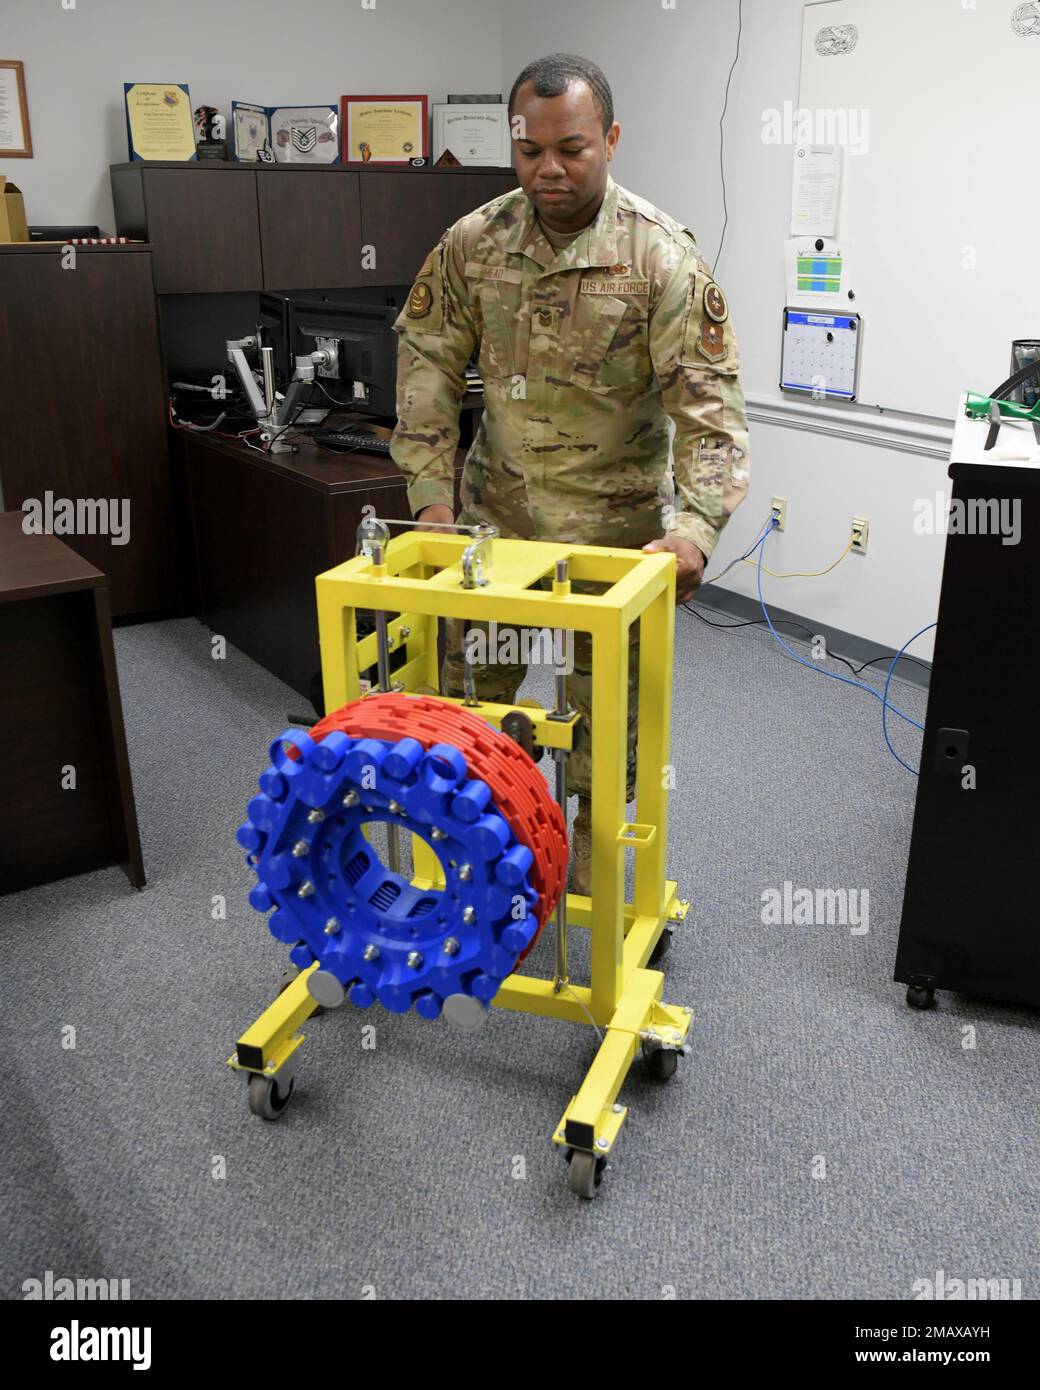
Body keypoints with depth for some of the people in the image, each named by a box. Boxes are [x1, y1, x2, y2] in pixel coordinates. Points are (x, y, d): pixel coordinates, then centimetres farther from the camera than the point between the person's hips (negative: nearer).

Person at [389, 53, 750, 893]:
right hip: (498, 511, 3)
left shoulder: (662, 256, -15)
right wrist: (432, 493, -10)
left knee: (606, 711, 10)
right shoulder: (473, 243, -5)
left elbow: (710, 403, -18)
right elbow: (427, 366, -1)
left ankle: (593, 870, 32)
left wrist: (696, 524, -31)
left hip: (614, 524, -3)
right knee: (468, 694, 14)